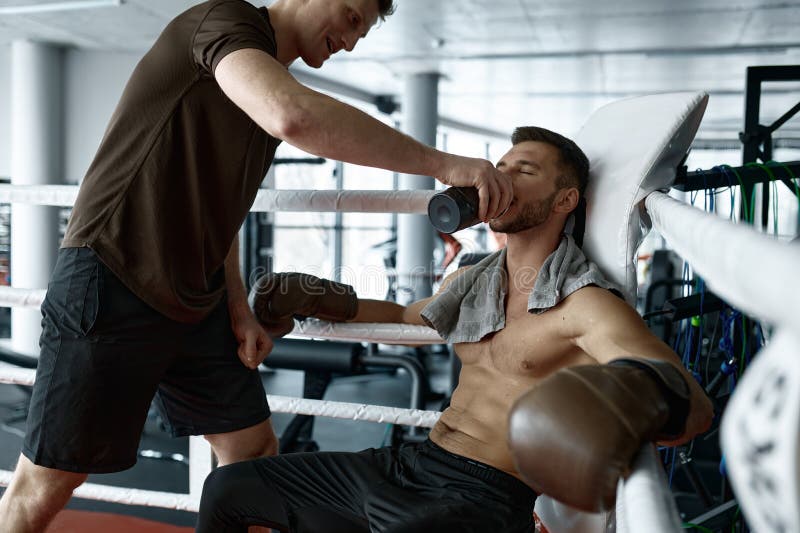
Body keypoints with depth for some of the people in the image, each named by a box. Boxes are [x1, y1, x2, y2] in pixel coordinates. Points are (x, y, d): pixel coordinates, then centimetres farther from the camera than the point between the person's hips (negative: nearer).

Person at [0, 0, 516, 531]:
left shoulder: (262, 97, 16)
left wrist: (238, 307, 9)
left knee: (254, 449, 10)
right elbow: (296, 117, -35)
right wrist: (443, 164, -29)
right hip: (113, 283, -9)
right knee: (44, 487, -3)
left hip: (195, 302, 9)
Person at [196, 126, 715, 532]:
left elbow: (693, 402, -28)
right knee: (227, 487, 9)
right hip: (406, 465, 8)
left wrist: (632, 401, -52)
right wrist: (317, 299, 24)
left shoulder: (585, 301, -13)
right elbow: (408, 316, 37)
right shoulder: (471, 282, 13)